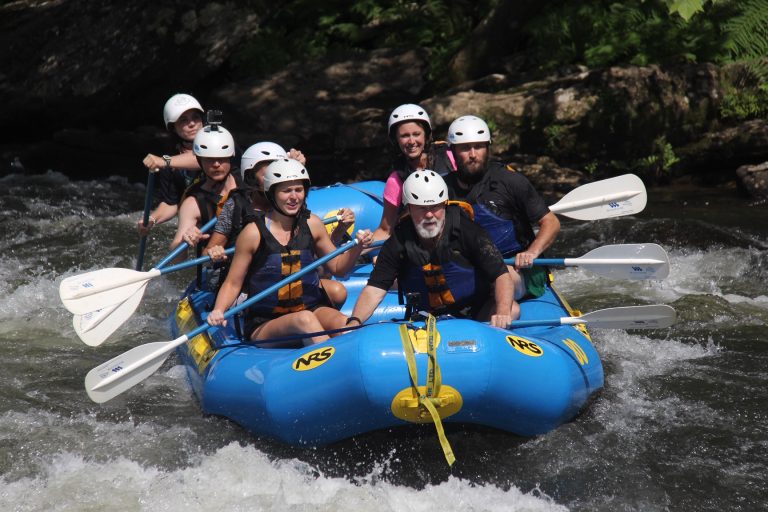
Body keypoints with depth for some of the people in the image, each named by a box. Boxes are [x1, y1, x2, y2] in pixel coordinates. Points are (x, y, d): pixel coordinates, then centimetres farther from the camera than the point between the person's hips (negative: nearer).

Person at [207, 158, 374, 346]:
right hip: (263, 326, -4)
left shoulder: (312, 224, 6)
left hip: (311, 308, 4)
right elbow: (233, 283, -2)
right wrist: (218, 311, -20)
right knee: (304, 320, -35)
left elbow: (338, 267, 15)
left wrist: (357, 248, -4)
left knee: (343, 324, -28)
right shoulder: (254, 232, -6)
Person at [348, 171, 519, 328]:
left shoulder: (466, 231, -14)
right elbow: (374, 290, -13)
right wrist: (354, 321, -33)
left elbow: (502, 275, -20)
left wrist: (503, 312, -40)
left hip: (477, 309, -1)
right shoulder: (398, 243, -9)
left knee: (512, 310, -29)